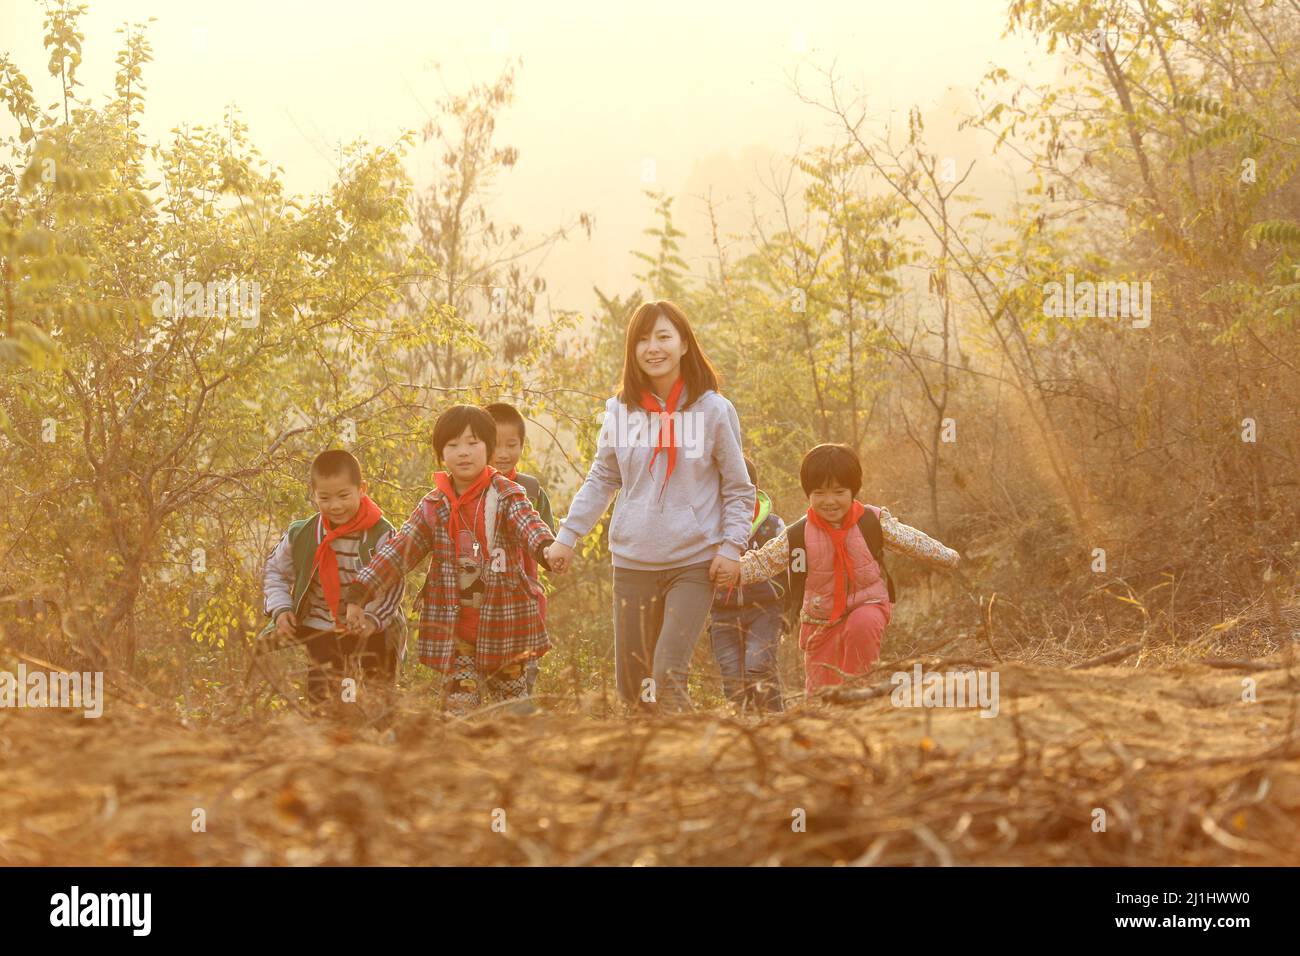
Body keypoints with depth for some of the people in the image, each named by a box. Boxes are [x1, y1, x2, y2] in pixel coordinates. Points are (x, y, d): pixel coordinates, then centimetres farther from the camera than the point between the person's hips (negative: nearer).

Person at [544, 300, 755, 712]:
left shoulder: (713, 410, -2)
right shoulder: (622, 411, 6)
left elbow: (738, 489, 4)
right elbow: (601, 480, 15)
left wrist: (732, 545, -7)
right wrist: (568, 534, 8)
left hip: (694, 562, -4)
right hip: (632, 561, 4)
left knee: (668, 676, -17)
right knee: (632, 685, 6)